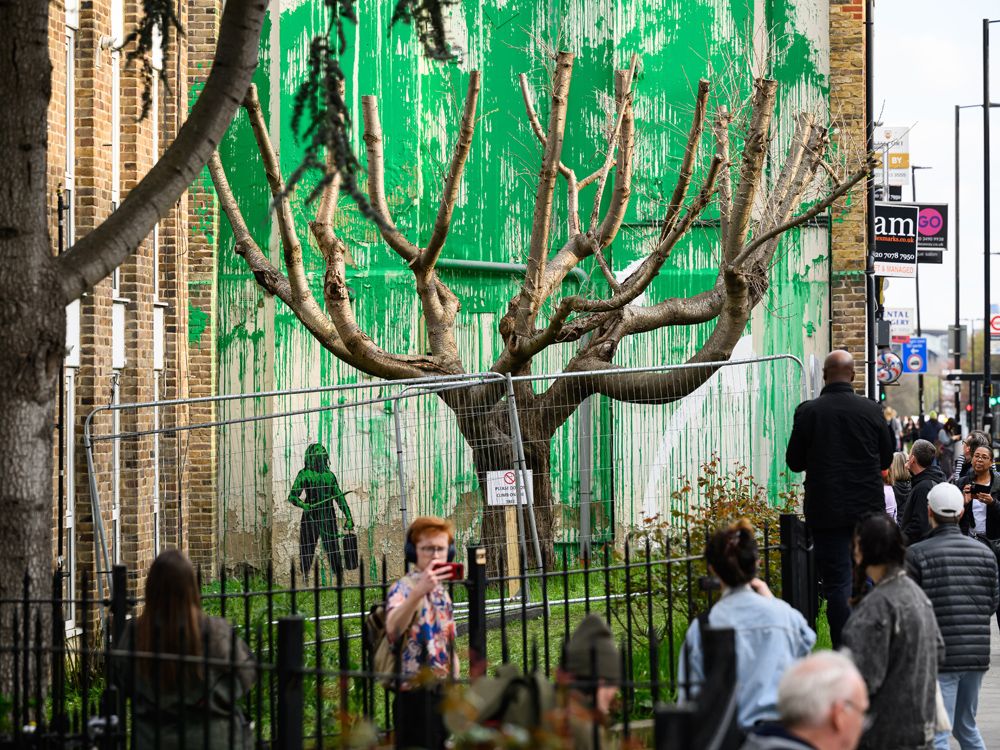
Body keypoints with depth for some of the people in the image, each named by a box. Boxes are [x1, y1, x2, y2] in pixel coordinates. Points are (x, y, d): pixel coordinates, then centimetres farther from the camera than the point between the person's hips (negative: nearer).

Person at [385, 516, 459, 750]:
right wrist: (419, 591, -49)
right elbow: (392, 629, -36)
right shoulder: (404, 588, -13)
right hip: (417, 696, -8)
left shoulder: (441, 590, 13)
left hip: (445, 695, 8)